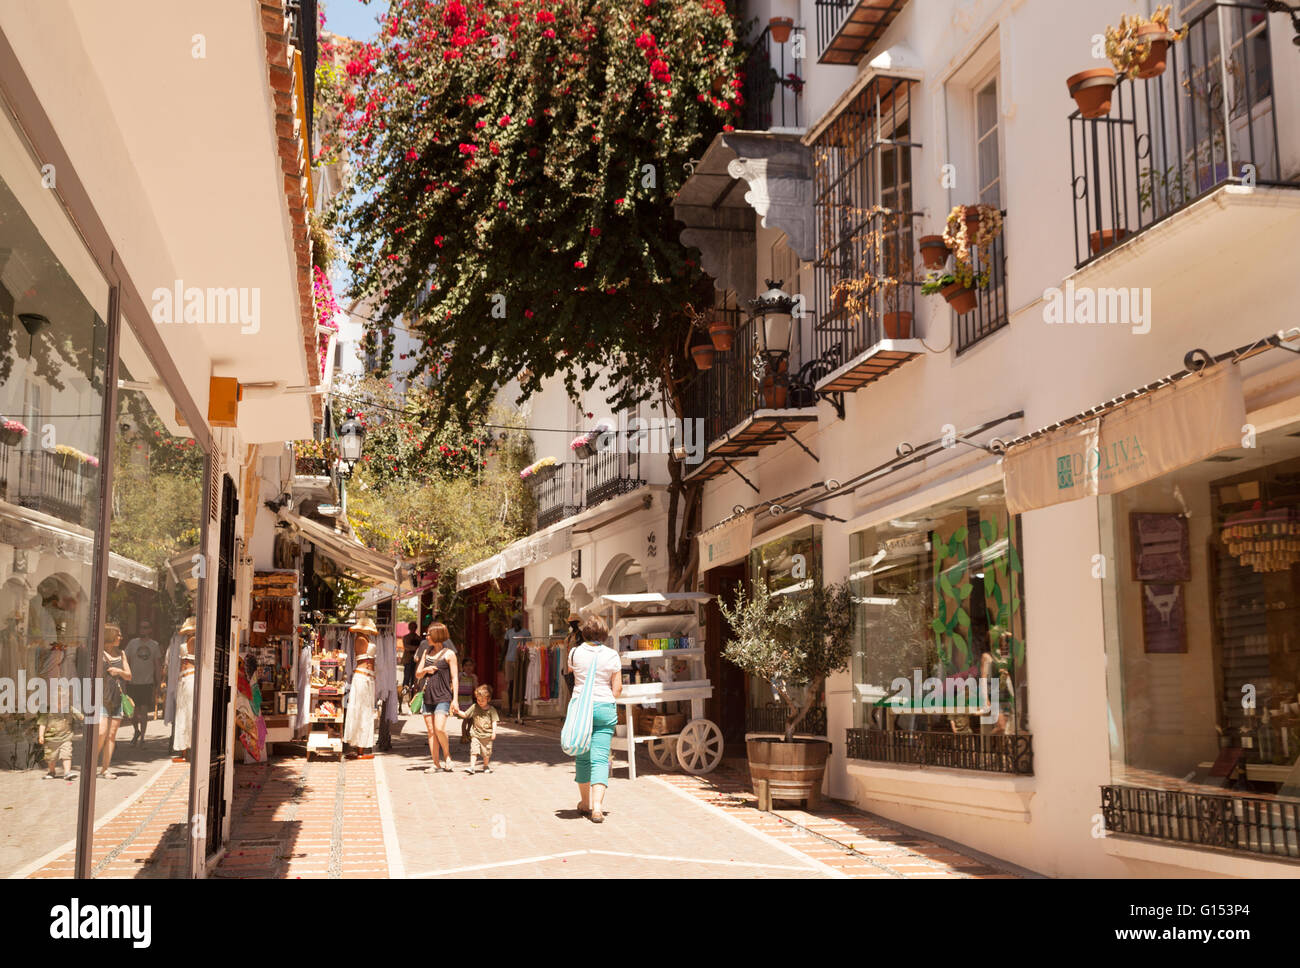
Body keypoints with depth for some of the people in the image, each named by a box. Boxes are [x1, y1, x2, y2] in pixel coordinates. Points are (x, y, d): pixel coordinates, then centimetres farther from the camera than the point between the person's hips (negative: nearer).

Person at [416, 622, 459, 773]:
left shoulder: (449, 653, -2)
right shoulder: (427, 651, 15)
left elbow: (454, 677, -3)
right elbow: (417, 674, 16)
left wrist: (455, 699, -10)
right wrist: (425, 670, -7)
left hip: (443, 696, -6)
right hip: (428, 696, 6)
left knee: (439, 728, -19)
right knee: (431, 731, 3)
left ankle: (447, 755, 2)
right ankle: (436, 763, 8)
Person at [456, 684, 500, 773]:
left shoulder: (491, 710, -3)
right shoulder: (474, 707, 2)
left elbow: (494, 721, -4)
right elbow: (465, 715, 7)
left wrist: (494, 732, -13)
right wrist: (458, 712, -10)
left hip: (487, 735, -1)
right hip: (476, 734, 1)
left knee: (486, 753, 8)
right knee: (473, 751, -11)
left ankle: (486, 767, 27)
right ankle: (471, 767, -12)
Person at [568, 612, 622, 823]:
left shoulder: (575, 653, -2)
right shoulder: (612, 655, -3)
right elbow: (618, 689, -1)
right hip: (605, 708, -1)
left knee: (583, 757, 13)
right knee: (600, 758, -1)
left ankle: (585, 804, 25)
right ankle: (597, 806, -14)